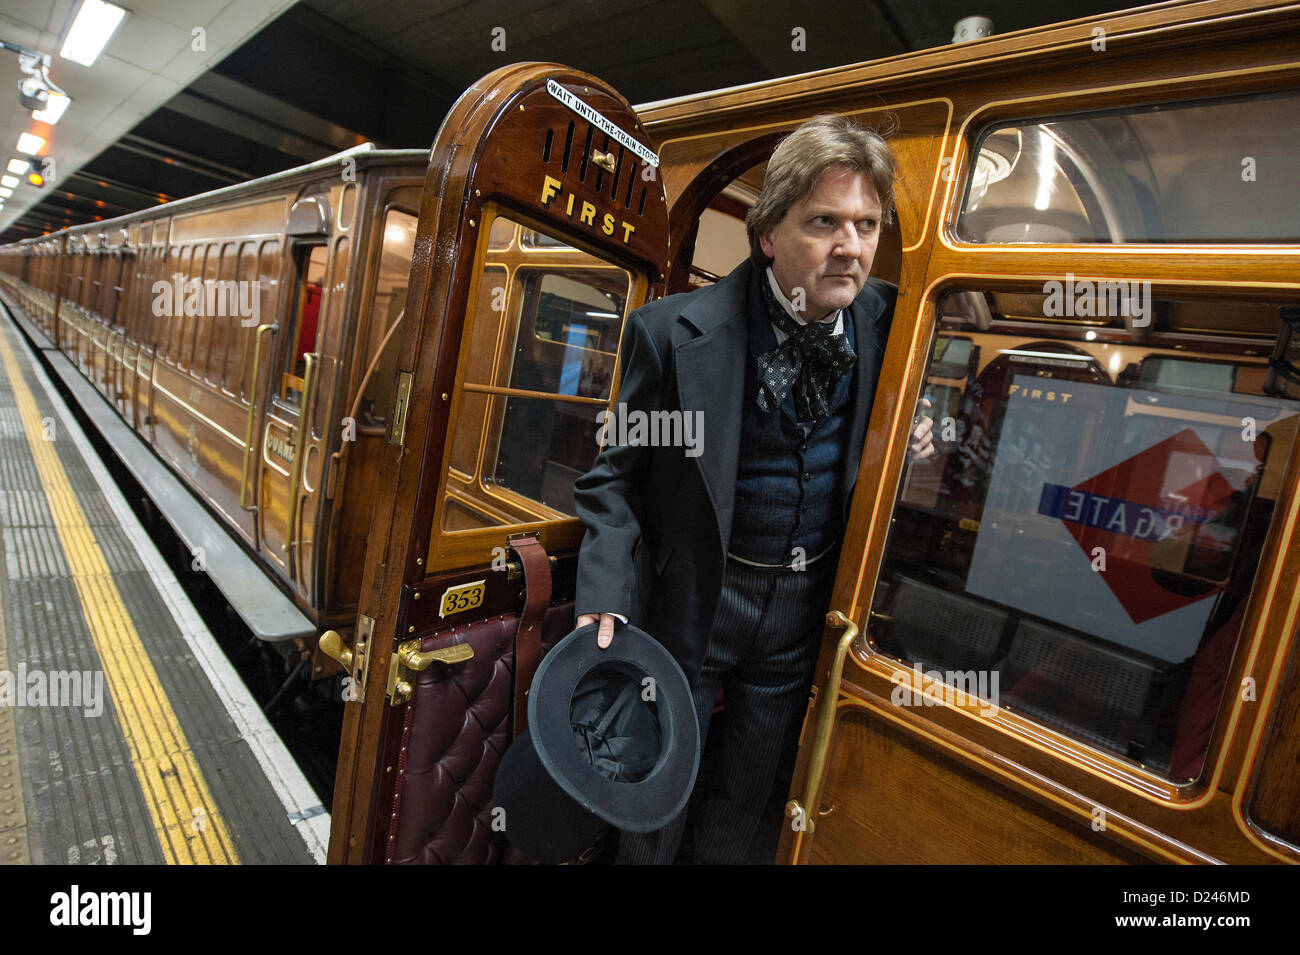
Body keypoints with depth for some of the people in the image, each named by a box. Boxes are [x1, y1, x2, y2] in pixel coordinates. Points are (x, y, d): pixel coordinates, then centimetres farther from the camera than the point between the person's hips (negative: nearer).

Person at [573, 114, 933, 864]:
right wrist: (605, 598, -20)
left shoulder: (887, 321, -6)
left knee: (747, 816, 23)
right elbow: (616, 475, -11)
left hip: (807, 606, 3)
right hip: (693, 598, -3)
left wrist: (914, 440, -9)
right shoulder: (674, 332, -17)